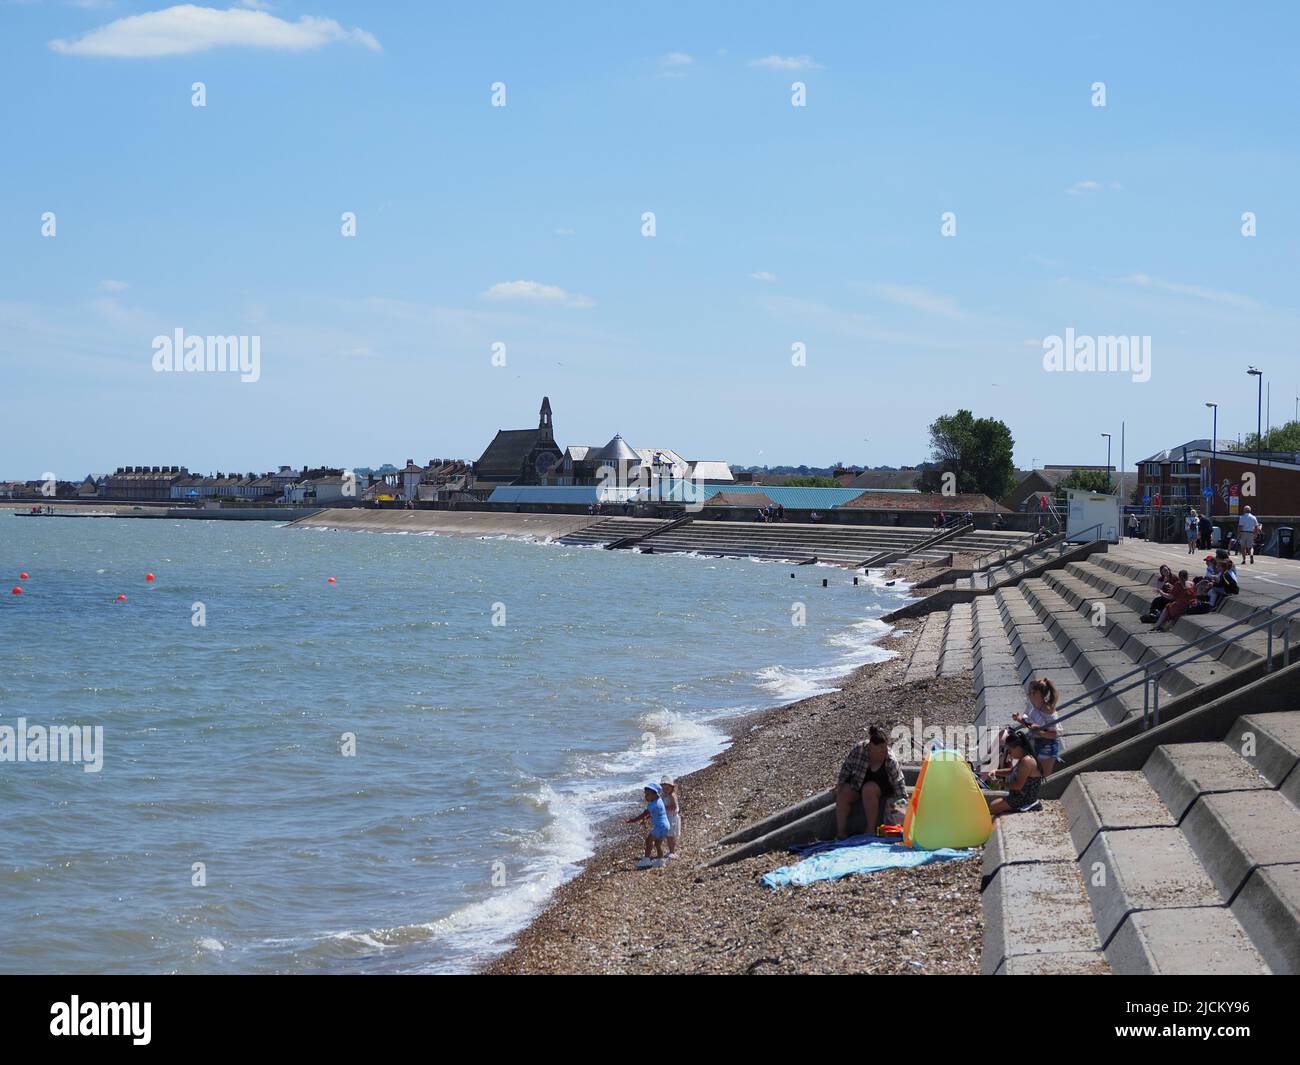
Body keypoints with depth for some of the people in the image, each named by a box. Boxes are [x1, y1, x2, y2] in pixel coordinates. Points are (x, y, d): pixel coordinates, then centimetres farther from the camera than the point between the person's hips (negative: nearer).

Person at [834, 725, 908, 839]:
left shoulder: (890, 760, -24)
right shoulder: (858, 749, -21)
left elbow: (898, 782, -16)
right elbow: (846, 767, -6)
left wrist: (903, 802, -20)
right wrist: (840, 783, -5)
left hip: (881, 787, -3)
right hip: (857, 782, 3)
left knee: (869, 789, -33)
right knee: (843, 794, -22)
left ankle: (871, 830, -25)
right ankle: (841, 832, -19)